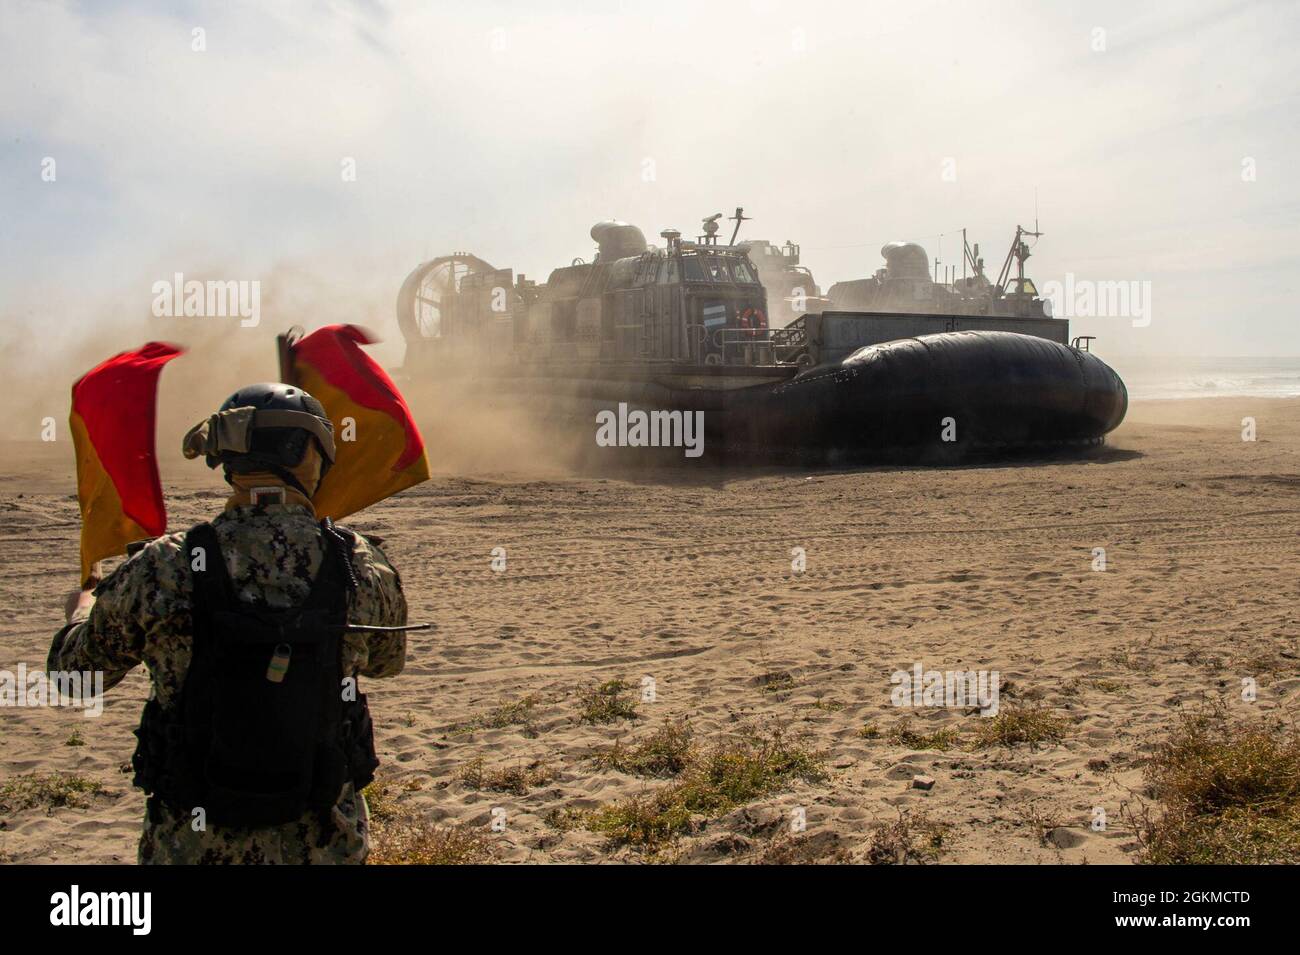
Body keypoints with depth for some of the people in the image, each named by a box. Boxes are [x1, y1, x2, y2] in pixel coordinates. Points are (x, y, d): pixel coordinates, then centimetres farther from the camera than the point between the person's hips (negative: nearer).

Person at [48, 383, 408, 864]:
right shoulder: (362, 565, -11)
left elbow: (73, 673, 3)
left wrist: (84, 608, 24)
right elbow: (387, 660, 9)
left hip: (197, 846, -1)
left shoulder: (160, 570, -14)